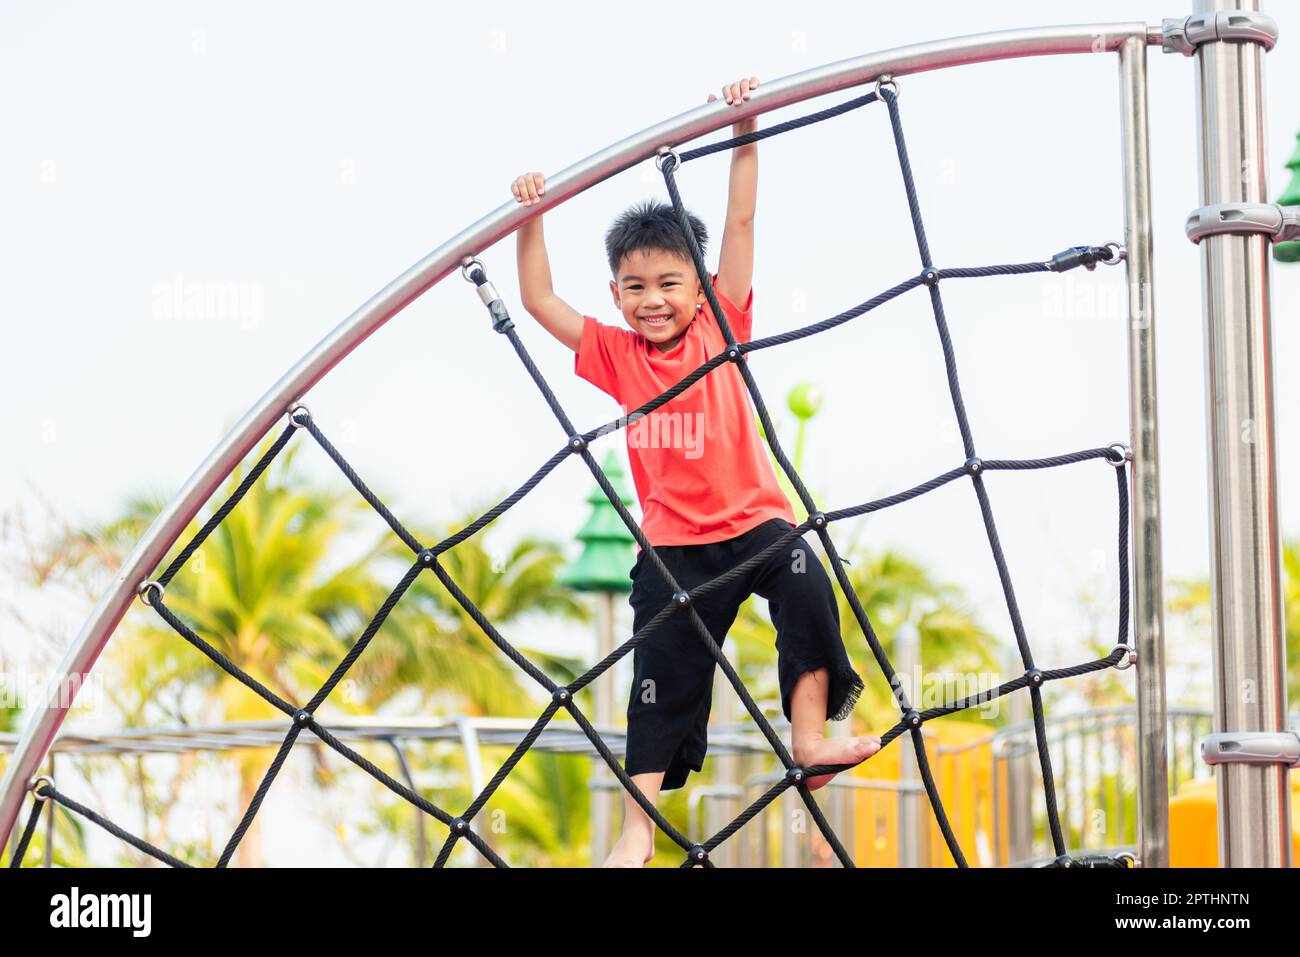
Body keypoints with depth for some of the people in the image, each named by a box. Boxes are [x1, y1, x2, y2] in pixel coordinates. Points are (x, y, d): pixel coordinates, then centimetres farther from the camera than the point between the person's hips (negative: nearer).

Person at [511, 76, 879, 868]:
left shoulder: (720, 326, 0)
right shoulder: (615, 354, 3)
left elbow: (740, 224, -5)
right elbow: (539, 299, 1)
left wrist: (745, 134, -12)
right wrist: (531, 217, -8)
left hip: (753, 519, -1)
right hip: (675, 543, 1)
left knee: (805, 584, -30)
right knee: (664, 676, 3)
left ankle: (811, 735, -24)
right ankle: (639, 828, 9)